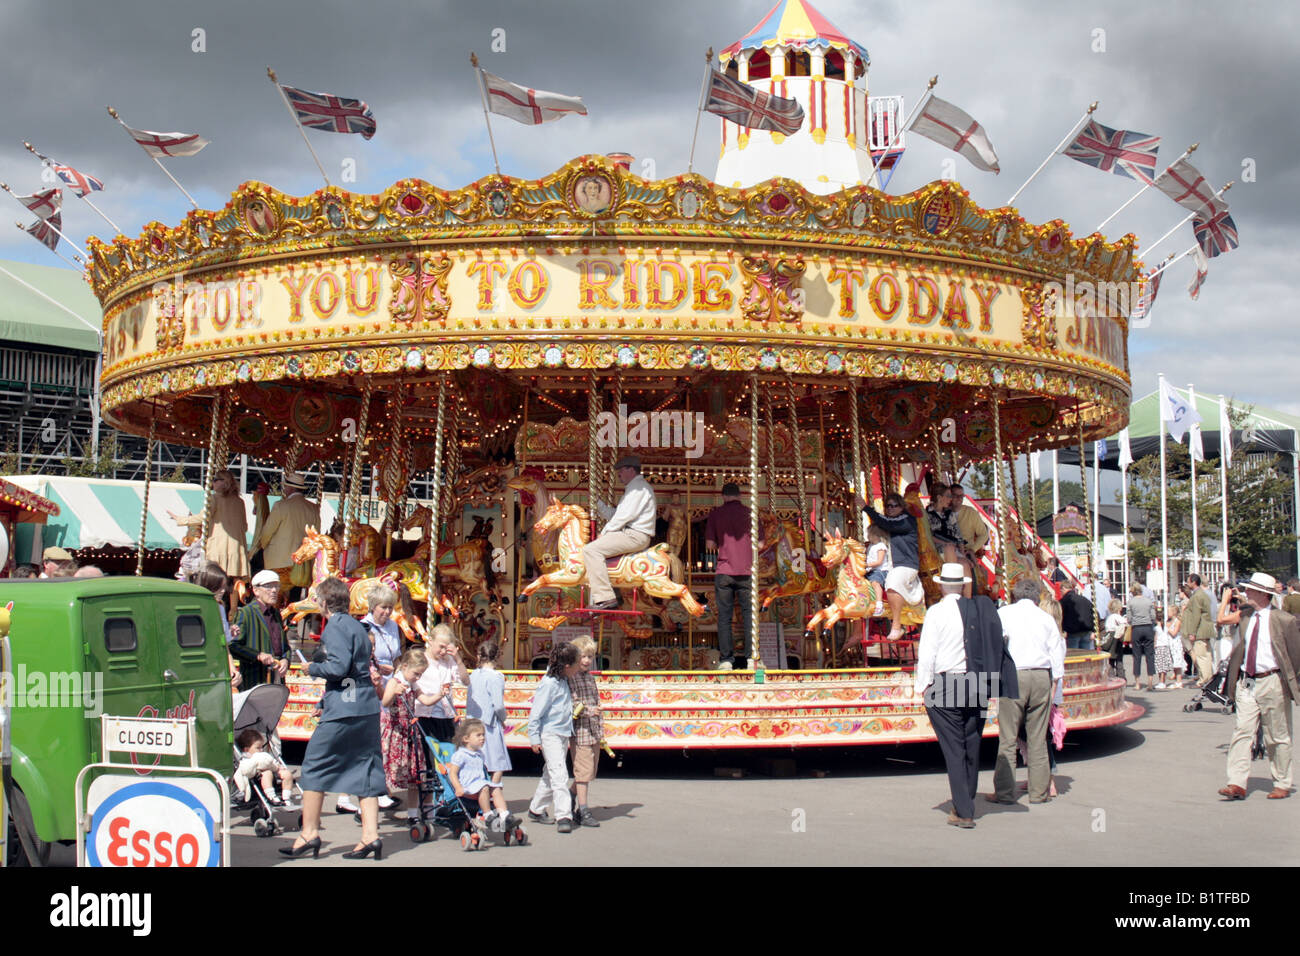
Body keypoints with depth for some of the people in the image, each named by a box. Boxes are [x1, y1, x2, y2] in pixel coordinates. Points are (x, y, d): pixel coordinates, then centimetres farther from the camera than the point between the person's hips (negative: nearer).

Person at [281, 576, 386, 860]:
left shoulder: (335, 626, -10)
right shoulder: (356, 625, 16)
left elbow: (339, 667, -21)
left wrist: (312, 668, -3)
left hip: (343, 709, -9)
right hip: (367, 706, 9)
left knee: (314, 765, 2)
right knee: (365, 768, 7)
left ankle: (309, 833, 6)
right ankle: (370, 835, 3)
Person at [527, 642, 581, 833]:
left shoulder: (563, 681, 7)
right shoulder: (549, 683, -18)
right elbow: (536, 712, -16)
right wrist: (534, 738, -15)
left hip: (563, 734, 9)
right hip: (549, 734, -9)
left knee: (550, 774, 15)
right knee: (559, 774, -14)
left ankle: (536, 810, 26)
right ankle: (564, 816, -15)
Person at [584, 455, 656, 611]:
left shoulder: (639, 486, -8)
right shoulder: (634, 487, 26)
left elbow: (626, 515, -17)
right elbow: (615, 515, 23)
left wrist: (605, 532, -9)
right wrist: (597, 502, 17)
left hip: (635, 536, -11)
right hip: (630, 534, 11)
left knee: (591, 550, -22)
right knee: (592, 549, 18)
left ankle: (605, 597, -30)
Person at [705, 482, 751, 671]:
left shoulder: (715, 514, 2)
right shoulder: (749, 513, 3)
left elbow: (709, 545, 1)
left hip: (723, 572, 0)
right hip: (746, 571, 0)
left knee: (724, 616, 3)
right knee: (749, 614, 5)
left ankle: (726, 659, 0)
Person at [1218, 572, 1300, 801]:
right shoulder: (1247, 620, 9)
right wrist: (1233, 680, 13)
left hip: (1272, 683, -5)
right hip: (1246, 683, 5)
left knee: (1277, 738, 6)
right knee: (1242, 732, -4)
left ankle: (1282, 784, 20)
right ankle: (1237, 784, -6)